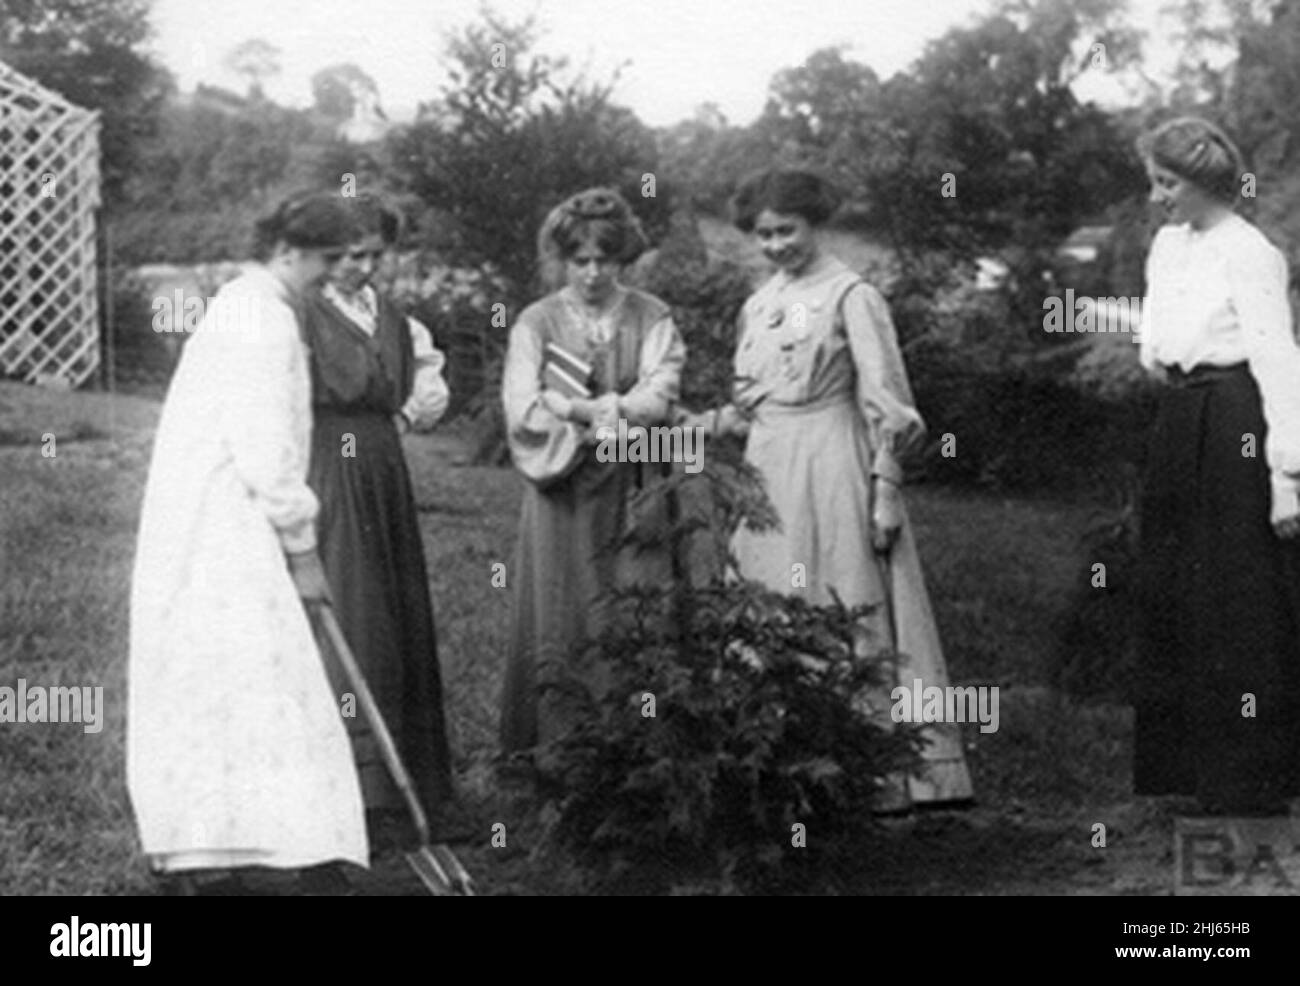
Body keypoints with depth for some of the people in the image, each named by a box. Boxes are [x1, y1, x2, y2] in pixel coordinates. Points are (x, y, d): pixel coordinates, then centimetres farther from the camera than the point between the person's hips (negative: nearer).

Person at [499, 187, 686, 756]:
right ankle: (558, 749, 6)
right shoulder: (536, 323, 4)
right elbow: (522, 408, -8)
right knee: (559, 621, -1)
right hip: (562, 495, 0)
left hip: (633, 494, 1)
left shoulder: (651, 318, 6)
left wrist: (574, 409, -13)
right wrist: (610, 410, -11)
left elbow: (659, 396, -7)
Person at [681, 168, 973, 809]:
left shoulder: (851, 297, -5)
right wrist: (700, 425, 3)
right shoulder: (757, 307, 15)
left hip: (831, 472, -6)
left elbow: (885, 403, -8)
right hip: (767, 474, 6)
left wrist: (885, 492, -12)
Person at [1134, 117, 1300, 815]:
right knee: (1168, 593, 12)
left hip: (1234, 426, -8)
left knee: (1239, 602, -1)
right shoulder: (1167, 245, 12)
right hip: (1176, 421, 8)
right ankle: (1175, 763, 24)